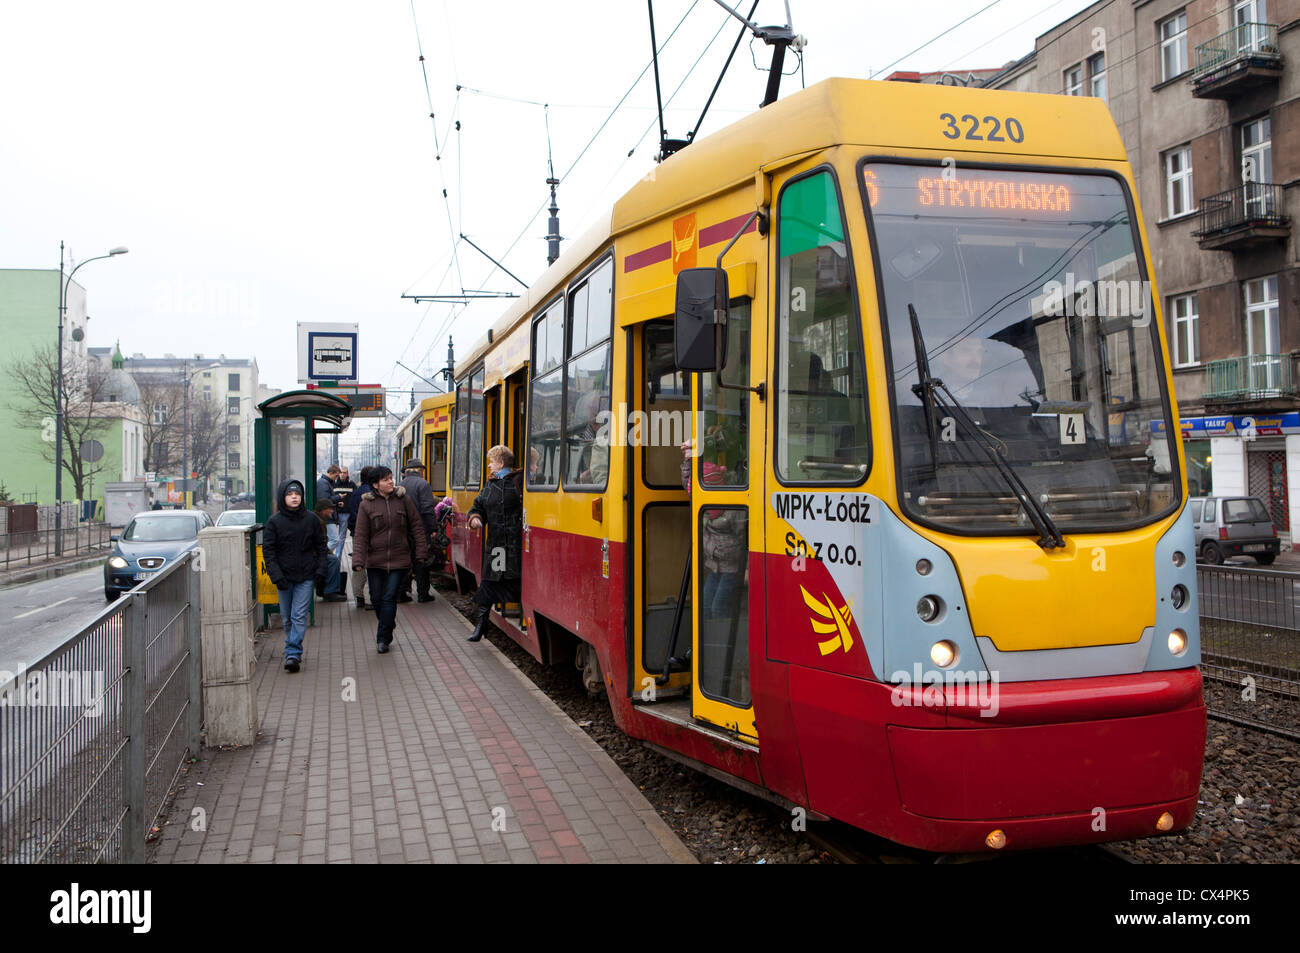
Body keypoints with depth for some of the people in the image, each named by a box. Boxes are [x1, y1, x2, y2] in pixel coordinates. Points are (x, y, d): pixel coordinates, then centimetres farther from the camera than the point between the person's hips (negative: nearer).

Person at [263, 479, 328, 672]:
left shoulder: (311, 519, 3)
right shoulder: (274, 521, -1)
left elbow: (321, 546, 11)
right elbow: (268, 550, -1)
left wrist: (322, 568, 0)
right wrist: (276, 575, -11)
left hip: (305, 576, -1)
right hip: (284, 576, 1)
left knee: (299, 616, -8)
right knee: (287, 618, 9)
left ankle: (293, 654, -9)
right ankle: (293, 652, 25)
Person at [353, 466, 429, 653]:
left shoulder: (403, 499, 2)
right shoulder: (366, 504, -1)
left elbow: (416, 527, 7)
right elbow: (360, 536, -2)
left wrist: (421, 552, 3)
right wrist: (358, 561, -12)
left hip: (399, 560, -1)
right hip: (375, 561, 1)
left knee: (389, 598, -6)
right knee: (377, 599, 7)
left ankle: (383, 638, 2)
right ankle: (388, 626, 33)